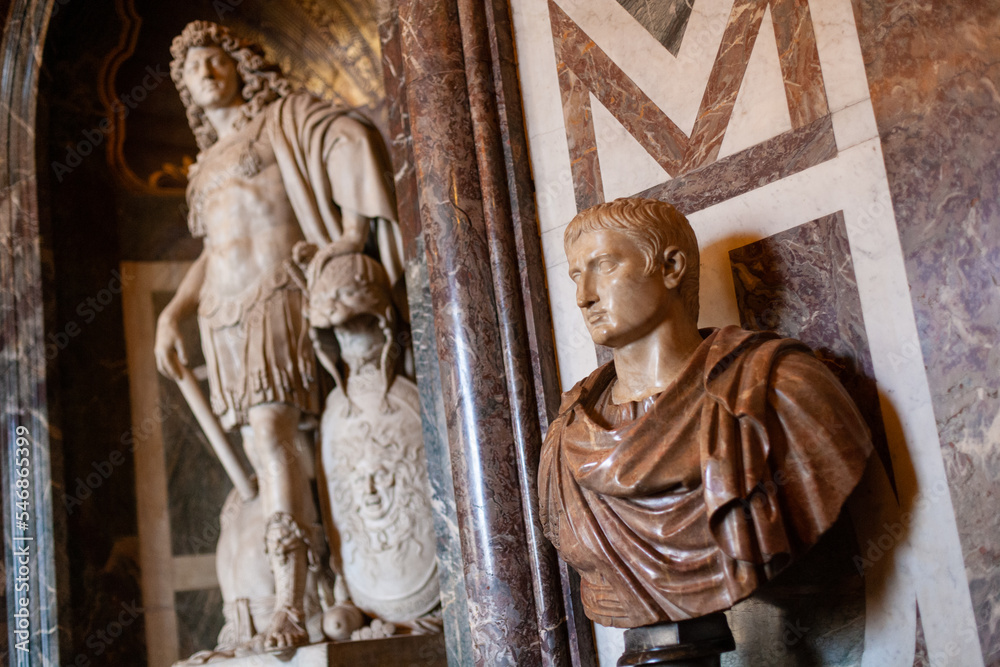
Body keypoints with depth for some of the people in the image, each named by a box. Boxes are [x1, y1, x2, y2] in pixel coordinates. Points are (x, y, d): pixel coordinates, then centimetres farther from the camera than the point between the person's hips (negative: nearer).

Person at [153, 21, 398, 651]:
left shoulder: (282, 117, 8)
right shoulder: (205, 166, 28)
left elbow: (351, 138, -8)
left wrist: (354, 228, -18)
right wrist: (173, 313, 18)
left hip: (279, 298, -6)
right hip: (226, 317, 6)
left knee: (270, 437, -19)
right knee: (265, 447, -6)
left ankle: (290, 609, -21)